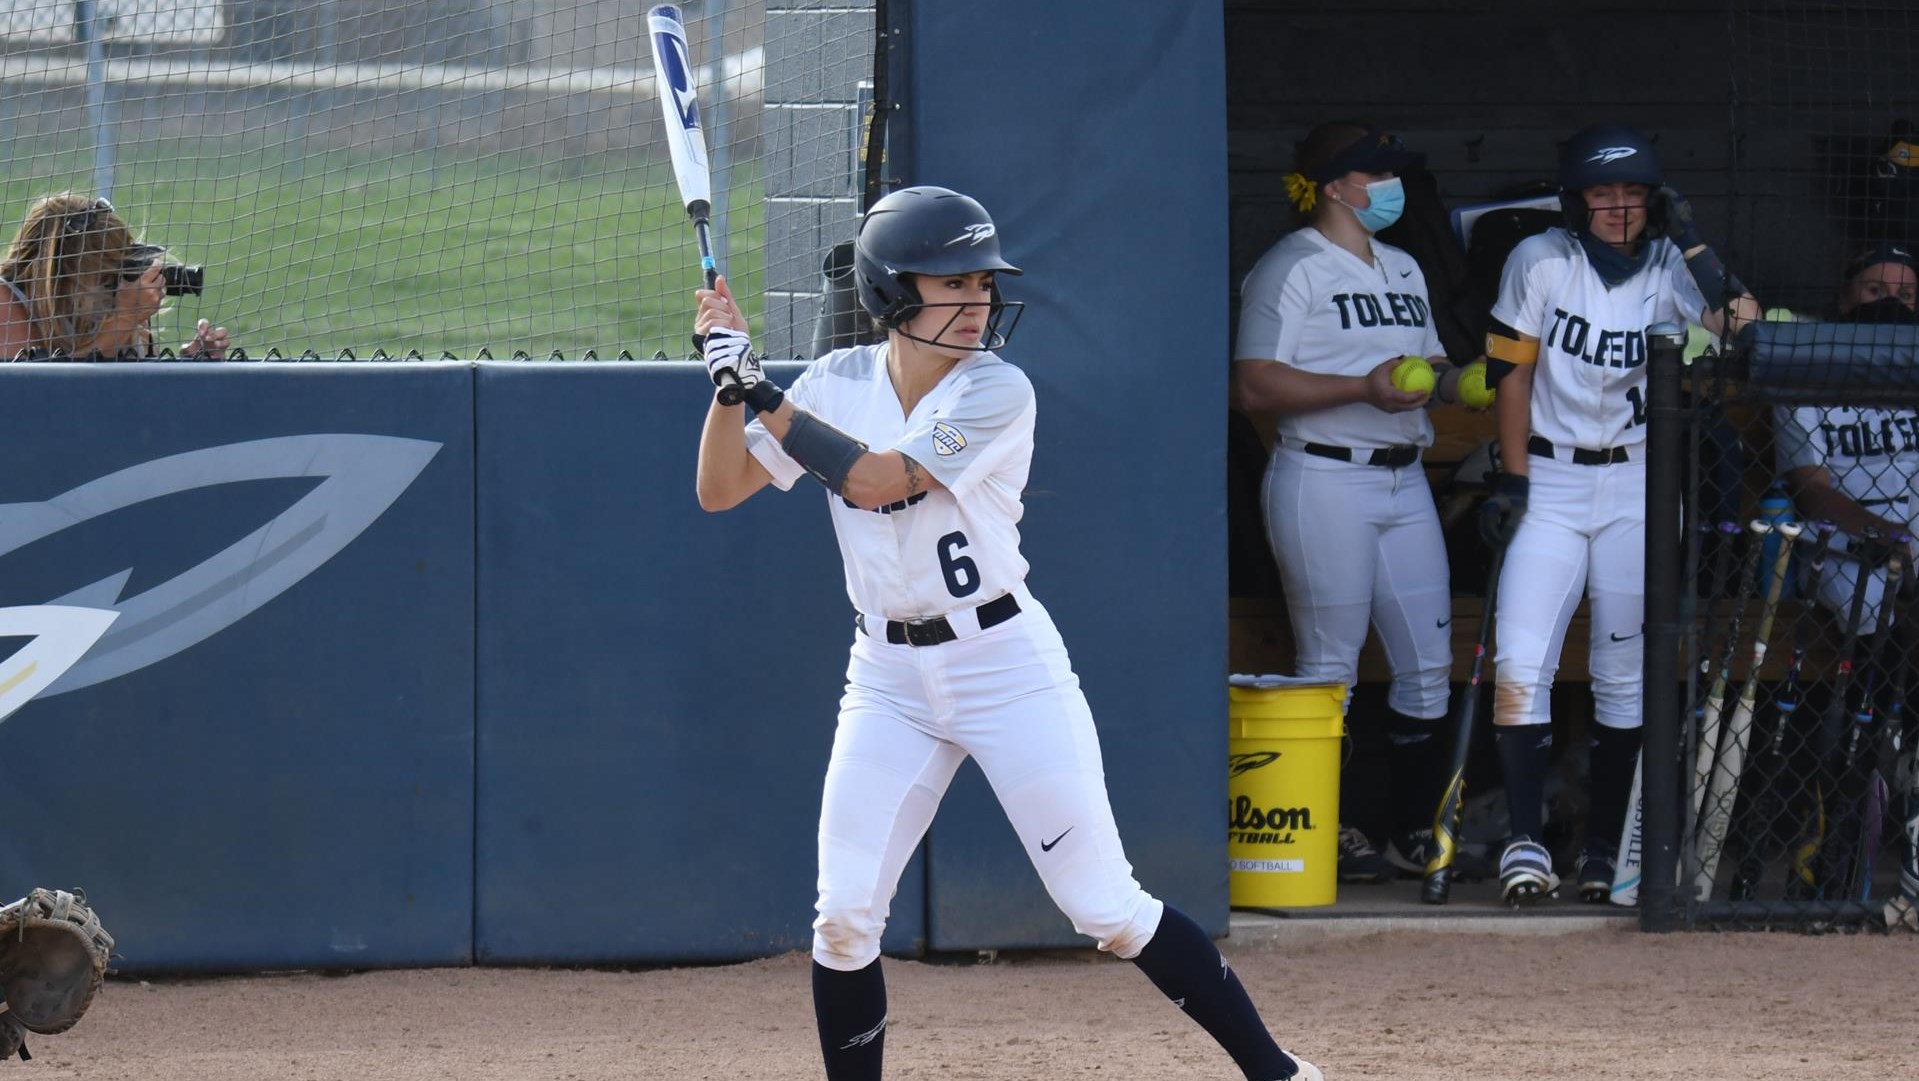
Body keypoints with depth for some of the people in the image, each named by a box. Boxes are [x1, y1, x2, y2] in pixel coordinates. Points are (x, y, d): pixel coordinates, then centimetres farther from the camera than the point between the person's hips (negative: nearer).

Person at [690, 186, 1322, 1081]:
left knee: (1108, 908, -4)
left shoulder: (995, 393, -14)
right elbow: (719, 491, 1)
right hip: (888, 679, 4)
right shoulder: (838, 384, 0)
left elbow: (871, 480, -24)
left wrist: (759, 388, -19)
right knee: (843, 920, -2)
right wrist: (730, 381, -13)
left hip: (1006, 664, -4)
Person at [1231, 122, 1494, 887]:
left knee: (1428, 663, 6)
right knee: (1329, 665, -5)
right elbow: (1254, 386, -15)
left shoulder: (1402, 272, 20)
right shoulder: (1291, 269, -6)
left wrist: (1464, 382, 3)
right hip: (1324, 479, -8)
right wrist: (1364, 388, -22)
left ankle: (1418, 832, 13)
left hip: (1402, 481, 8)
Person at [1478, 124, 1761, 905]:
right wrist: (1513, 480, -5)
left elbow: (1740, 324, -21)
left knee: (1625, 675, 3)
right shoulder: (1540, 263, -5)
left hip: (1638, 486, 1)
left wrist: (1692, 244, -26)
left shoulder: (1669, 272, -4)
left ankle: (1604, 844, 10)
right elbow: (1514, 373, -1)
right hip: (1550, 480, -1)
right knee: (1521, 663, -12)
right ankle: (1525, 840, -10)